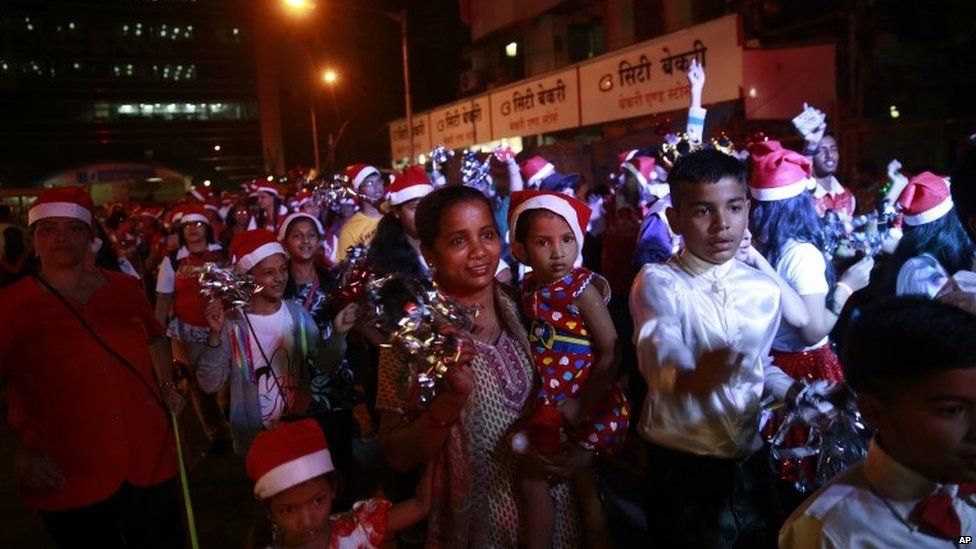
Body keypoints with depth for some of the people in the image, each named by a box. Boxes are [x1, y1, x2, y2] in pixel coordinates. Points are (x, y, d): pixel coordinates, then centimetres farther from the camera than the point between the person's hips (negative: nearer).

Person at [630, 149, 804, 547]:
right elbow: (661, 358, -33)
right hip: (684, 471, -5)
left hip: (751, 465, 5)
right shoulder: (657, 283, -14)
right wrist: (691, 378, -55)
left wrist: (795, 392, -2)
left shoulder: (764, 289, 3)